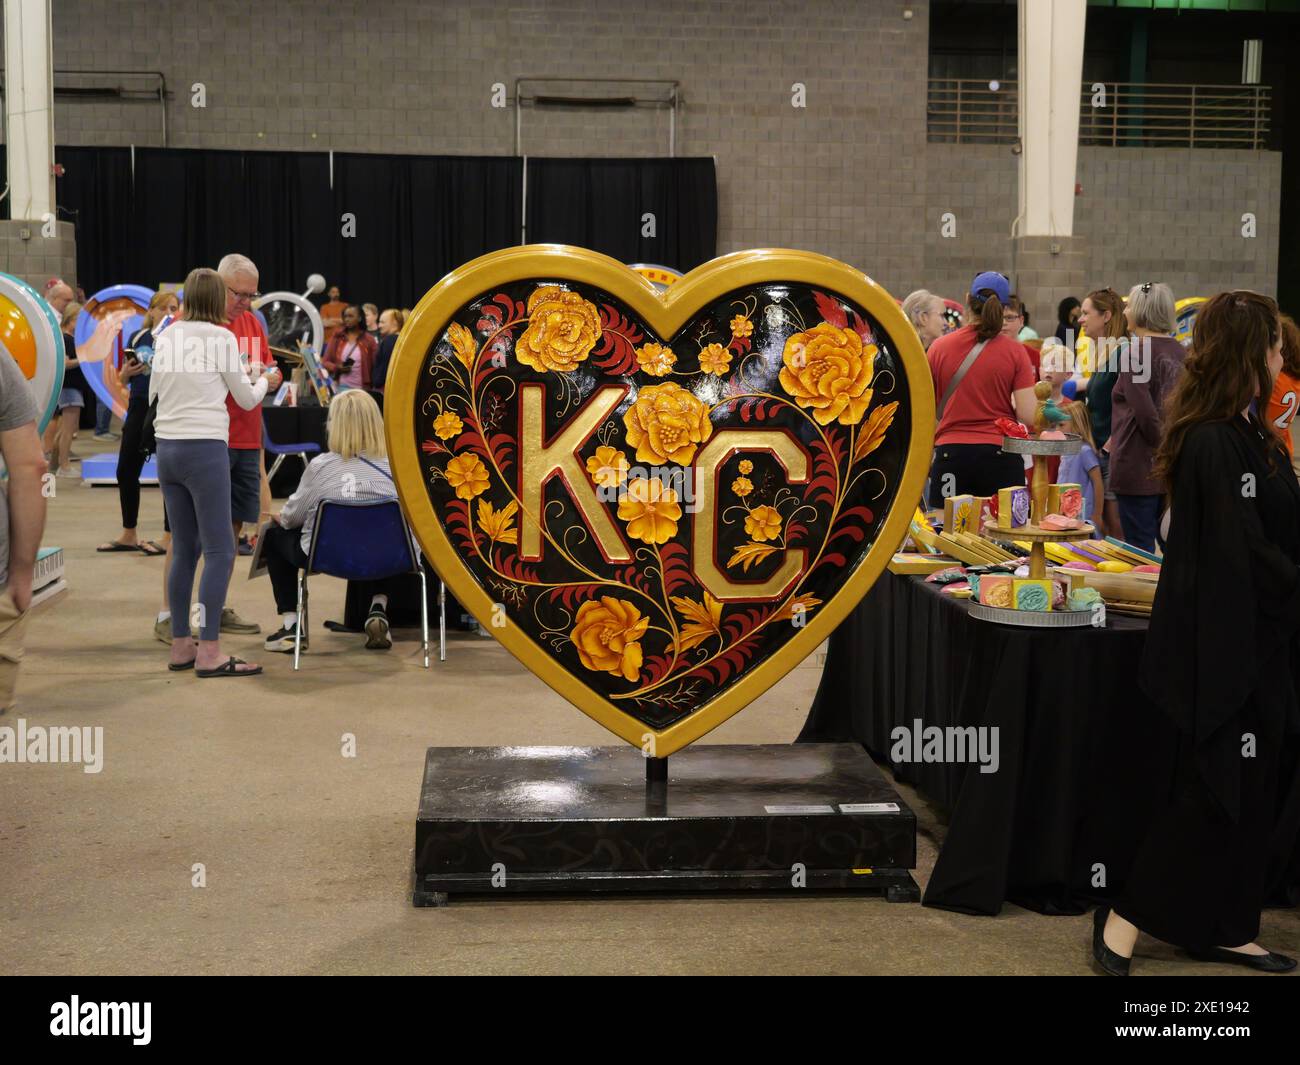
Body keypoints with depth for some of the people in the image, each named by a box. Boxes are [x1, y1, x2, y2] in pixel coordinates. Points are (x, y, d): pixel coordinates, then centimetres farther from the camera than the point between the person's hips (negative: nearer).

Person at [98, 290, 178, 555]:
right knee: (126, 472, 9)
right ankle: (128, 535, 23)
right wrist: (126, 372, -5)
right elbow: (123, 381, 16)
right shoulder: (137, 338, 9)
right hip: (139, 410, 5)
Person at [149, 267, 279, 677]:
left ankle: (180, 647, 15)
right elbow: (247, 400, 4)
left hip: (167, 447, 6)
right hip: (204, 448, -6)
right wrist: (265, 381, 25)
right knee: (219, 551, -3)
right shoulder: (221, 337, -5)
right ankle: (209, 653, -7)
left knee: (184, 549, 12)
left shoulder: (167, 336, 10)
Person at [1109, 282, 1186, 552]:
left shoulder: (1137, 350, -12)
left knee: (1139, 549, -2)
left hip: (1140, 466, -7)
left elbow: (1143, 410, -18)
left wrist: (1160, 445, -5)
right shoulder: (1180, 352, 9)